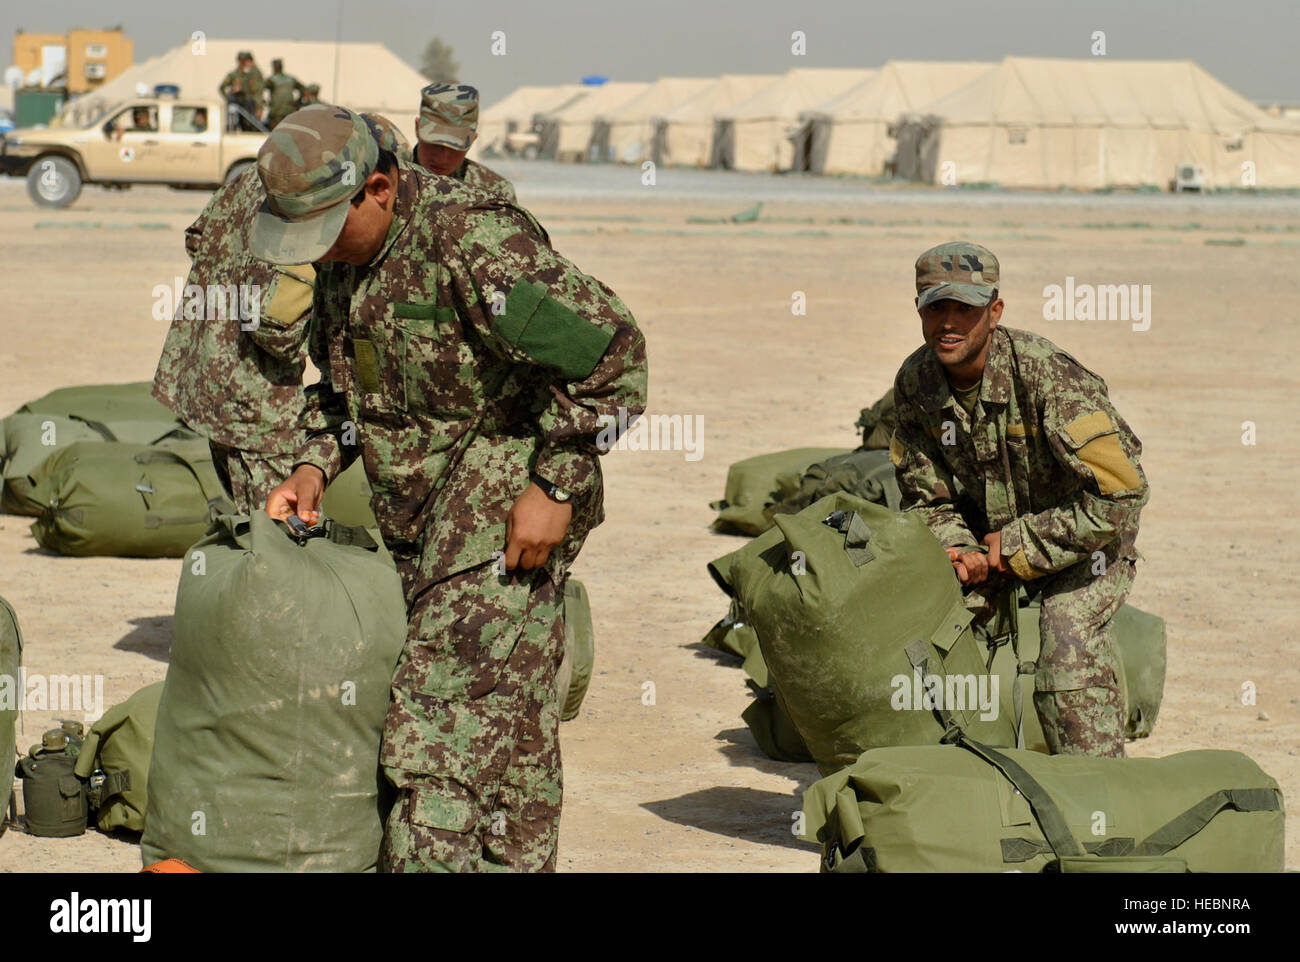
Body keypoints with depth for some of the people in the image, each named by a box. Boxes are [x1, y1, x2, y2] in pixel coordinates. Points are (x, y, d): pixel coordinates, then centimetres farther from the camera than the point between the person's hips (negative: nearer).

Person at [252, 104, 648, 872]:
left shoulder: (470, 234, -21)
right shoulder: (345, 254, 6)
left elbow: (610, 348, -22)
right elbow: (345, 384, 23)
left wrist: (555, 487, -20)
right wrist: (316, 466, 4)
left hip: (507, 520, -9)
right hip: (417, 522, 9)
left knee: (445, 728, -13)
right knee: (510, 731, 16)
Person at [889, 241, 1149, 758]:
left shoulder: (1046, 375, -30)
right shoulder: (915, 381, -11)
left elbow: (1119, 493, -32)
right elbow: (925, 494, 2)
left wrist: (1017, 546, -23)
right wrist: (958, 549, -20)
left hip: (1085, 533, -5)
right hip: (991, 535, 6)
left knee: (1067, 629, -26)